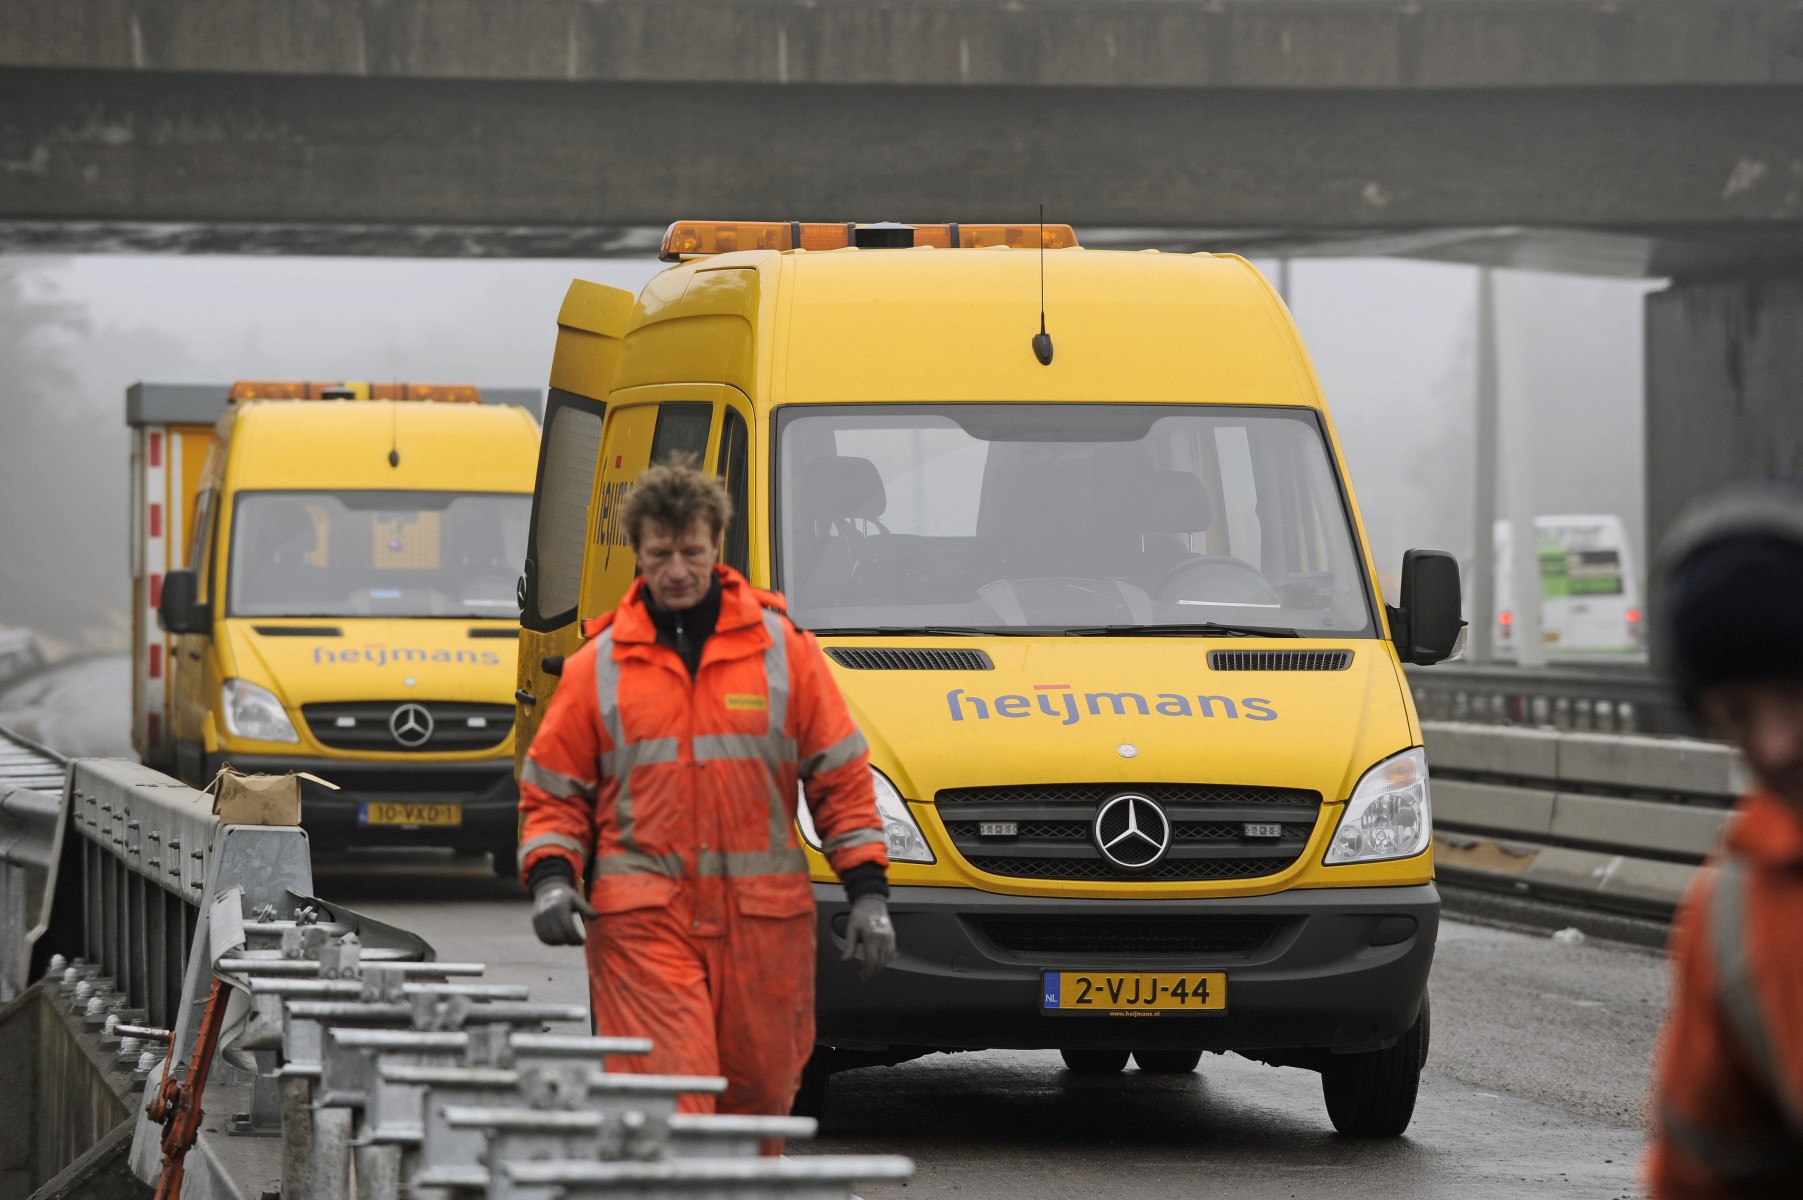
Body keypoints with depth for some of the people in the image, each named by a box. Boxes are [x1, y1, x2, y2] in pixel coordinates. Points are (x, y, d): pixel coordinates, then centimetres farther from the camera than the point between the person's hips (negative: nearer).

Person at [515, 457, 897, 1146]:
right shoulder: (598, 665, 7)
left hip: (764, 917, 1)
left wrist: (868, 892, 2)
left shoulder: (783, 649, 7)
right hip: (641, 921, -1)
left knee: (760, 1091, 8)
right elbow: (552, 791, 11)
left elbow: (841, 777, 9)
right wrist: (550, 878, -6)